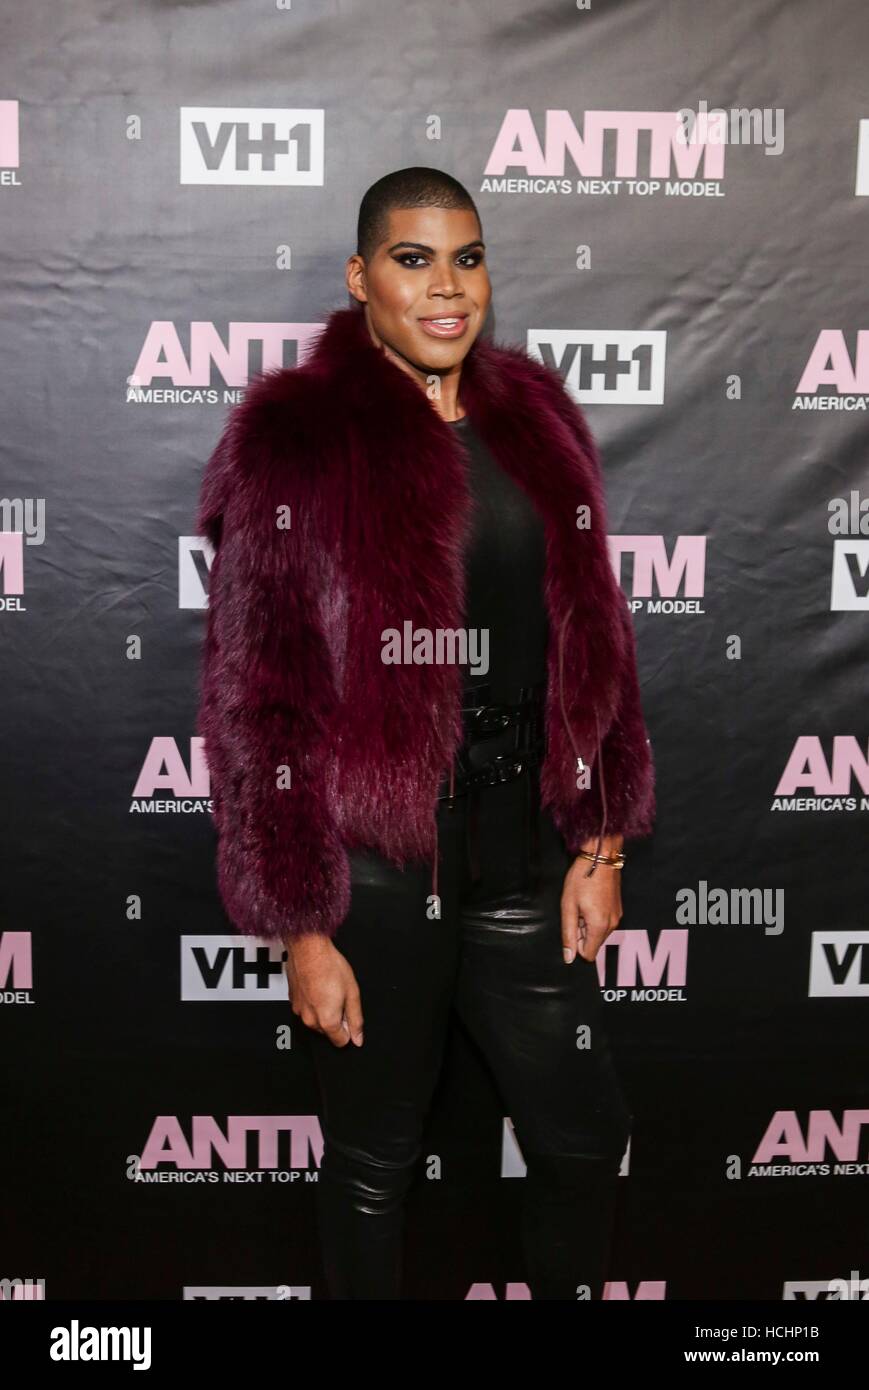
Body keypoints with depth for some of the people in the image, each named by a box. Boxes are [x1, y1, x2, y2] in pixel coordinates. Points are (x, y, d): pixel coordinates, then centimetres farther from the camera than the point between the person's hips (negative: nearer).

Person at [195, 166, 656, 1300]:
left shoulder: (535, 418, 6)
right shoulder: (294, 438, -10)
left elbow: (592, 640, 10)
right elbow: (258, 697, -11)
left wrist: (601, 838, 5)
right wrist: (301, 927, -12)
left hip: (526, 848, 5)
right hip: (378, 860, -5)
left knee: (587, 1134, 16)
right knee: (375, 1154, 14)